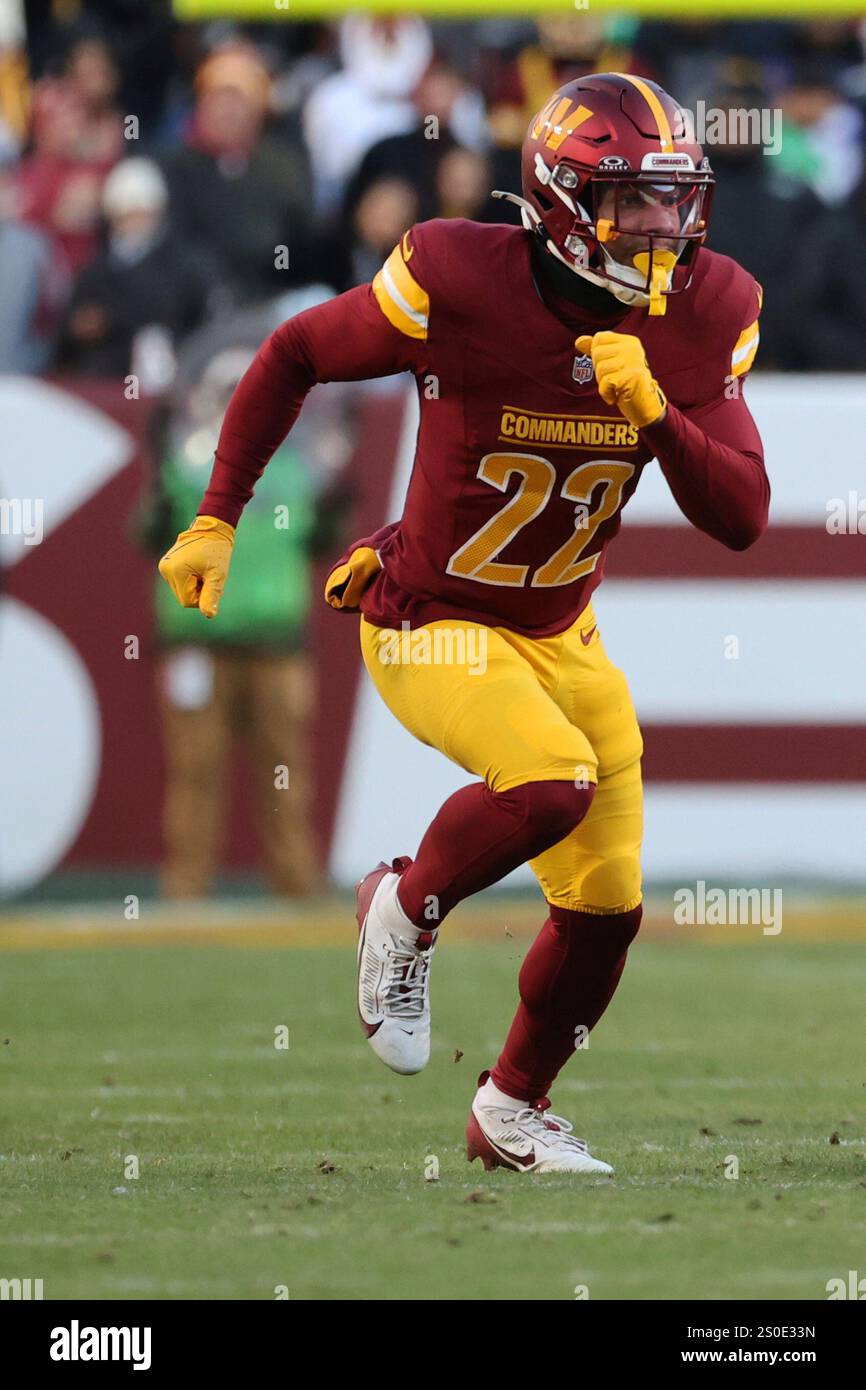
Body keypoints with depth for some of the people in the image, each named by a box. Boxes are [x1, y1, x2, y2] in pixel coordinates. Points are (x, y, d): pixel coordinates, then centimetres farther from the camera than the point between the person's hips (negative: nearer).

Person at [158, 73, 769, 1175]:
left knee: (606, 906, 7)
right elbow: (294, 356, -8)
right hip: (433, 628, -6)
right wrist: (217, 520, -8)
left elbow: (740, 520, -13)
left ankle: (512, 1111, 32)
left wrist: (655, 411, -30)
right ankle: (406, 910, -1)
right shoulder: (463, 287, -24)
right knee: (551, 781, -32)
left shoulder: (702, 318, -10)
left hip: (561, 633, 6)